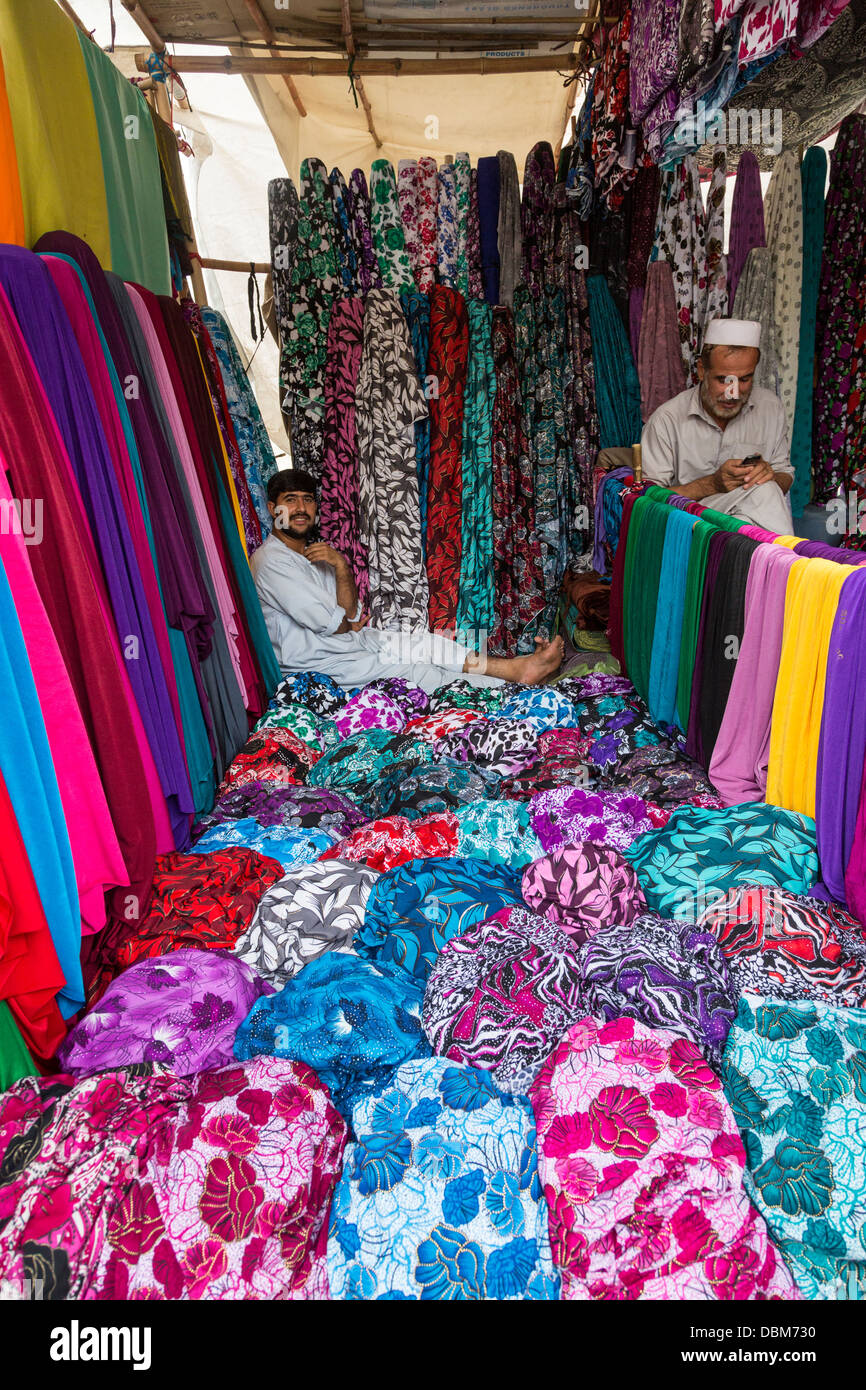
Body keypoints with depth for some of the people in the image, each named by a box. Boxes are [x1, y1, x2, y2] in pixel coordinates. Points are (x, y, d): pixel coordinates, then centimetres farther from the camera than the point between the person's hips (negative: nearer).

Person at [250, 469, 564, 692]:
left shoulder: (314, 550, 11)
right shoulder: (271, 562, -18)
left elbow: (350, 615, 3)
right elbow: (332, 624, -20)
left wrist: (341, 566, -14)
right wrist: (349, 623, 3)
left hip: (352, 641, 8)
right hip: (321, 665, -8)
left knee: (428, 644, -9)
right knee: (420, 675, -15)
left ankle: (519, 668, -15)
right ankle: (519, 688, -15)